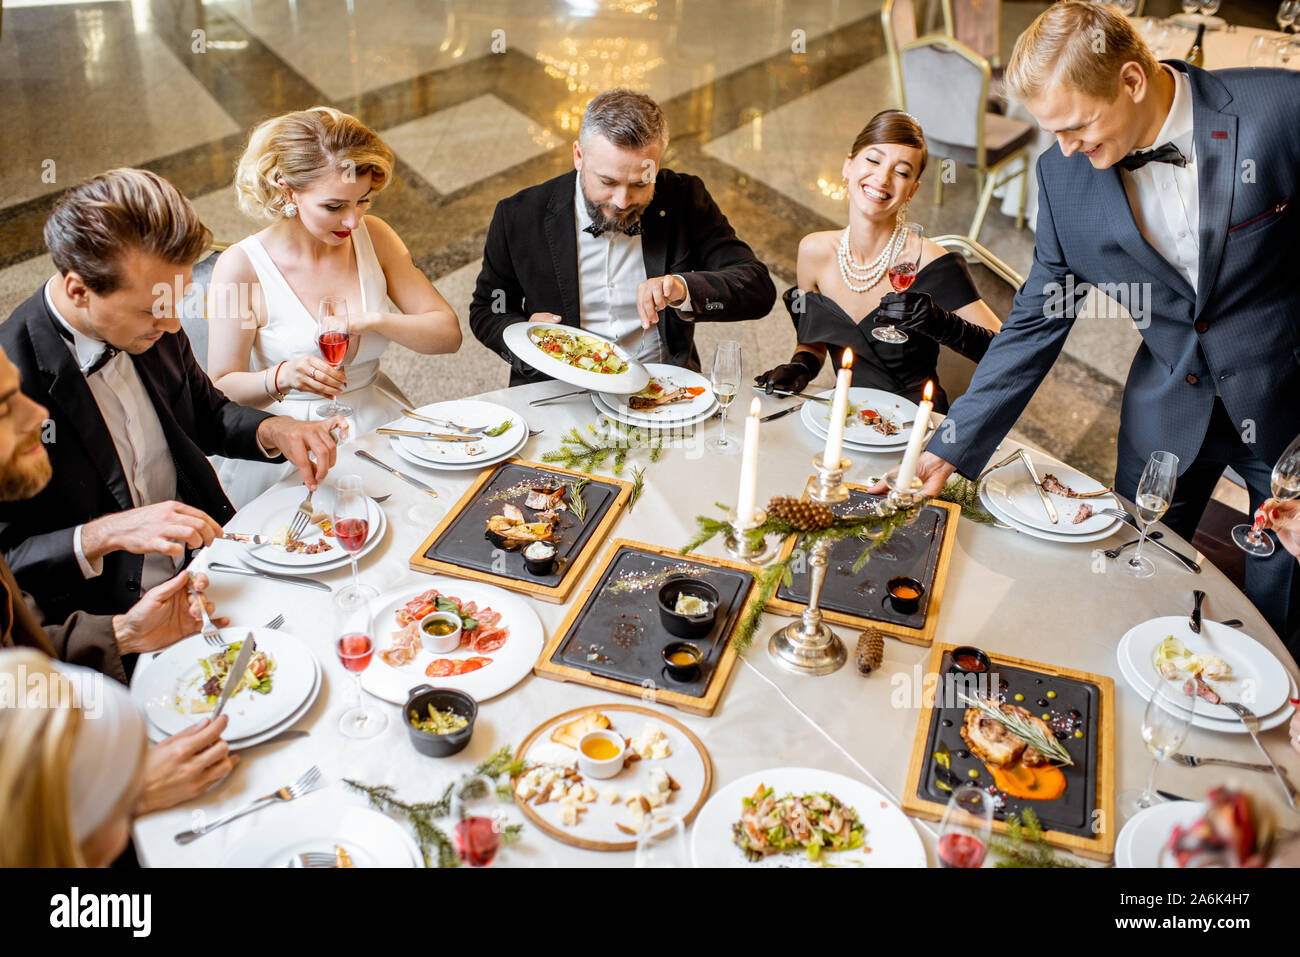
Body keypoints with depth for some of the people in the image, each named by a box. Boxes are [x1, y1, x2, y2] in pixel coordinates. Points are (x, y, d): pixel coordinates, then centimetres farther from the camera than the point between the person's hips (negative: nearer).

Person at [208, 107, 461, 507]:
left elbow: (448, 332, -1)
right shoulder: (241, 266, -12)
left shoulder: (373, 237, 0)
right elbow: (223, 387, -6)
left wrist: (374, 320, -18)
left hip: (379, 422, 4)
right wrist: (281, 377, -28)